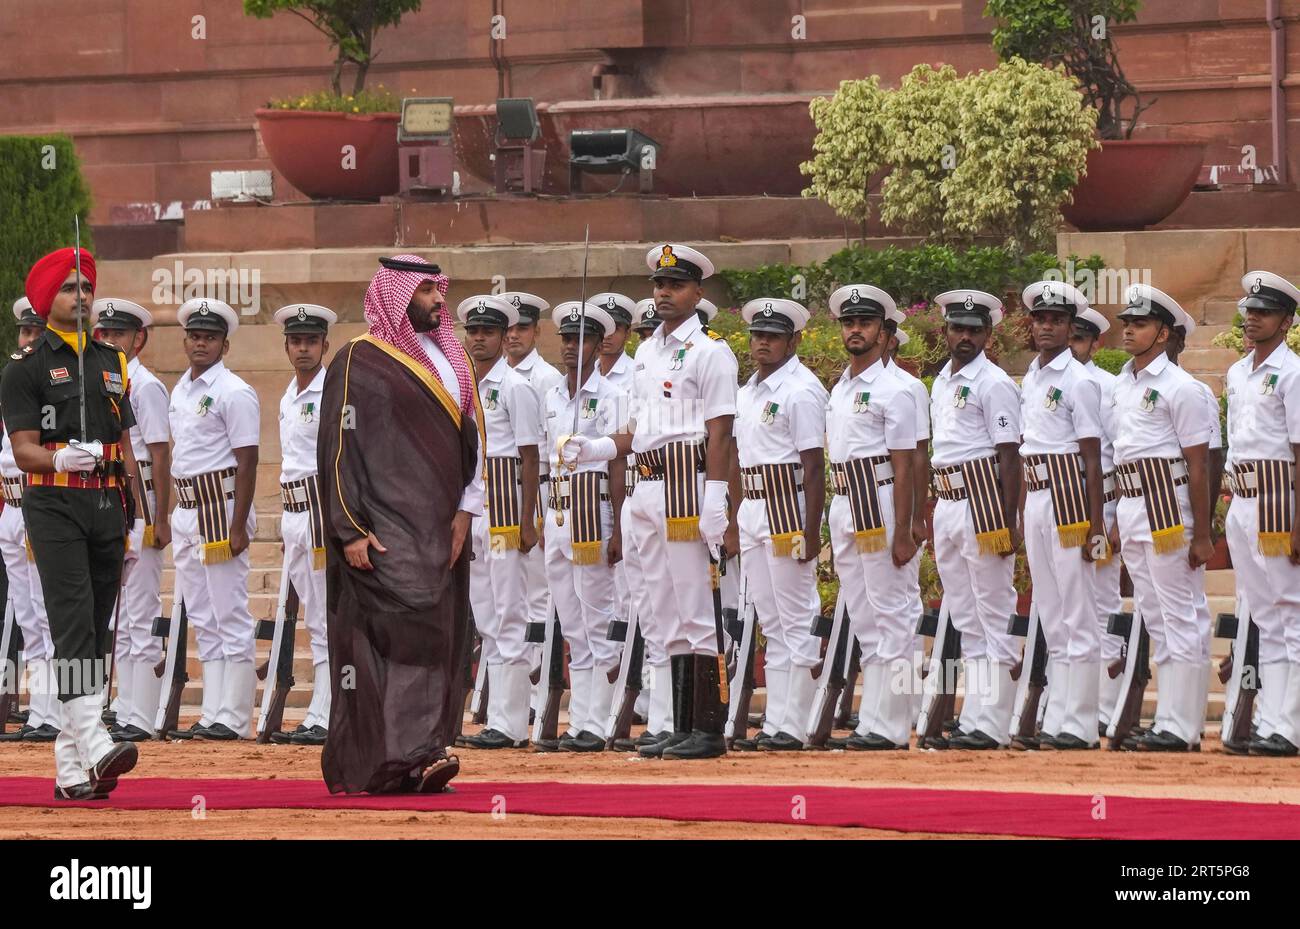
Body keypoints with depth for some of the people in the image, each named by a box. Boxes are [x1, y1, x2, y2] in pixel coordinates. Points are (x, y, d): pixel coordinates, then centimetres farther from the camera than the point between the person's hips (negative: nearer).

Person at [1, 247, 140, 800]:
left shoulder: (111, 363, 18)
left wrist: (132, 520, 15)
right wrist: (59, 459, -30)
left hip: (107, 506, 6)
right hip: (55, 507, -6)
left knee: (96, 630, 5)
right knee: (73, 623, -18)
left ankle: (71, 766, 9)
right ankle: (92, 746, -29)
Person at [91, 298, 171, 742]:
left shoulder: (145, 386, -9)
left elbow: (160, 455, -12)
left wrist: (160, 518, -16)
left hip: (138, 508, -9)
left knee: (141, 618, -7)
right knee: (119, 620, 12)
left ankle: (141, 719, -7)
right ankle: (126, 715, 16)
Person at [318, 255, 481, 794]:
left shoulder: (447, 359, 17)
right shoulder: (359, 361, -3)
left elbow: (471, 436, 18)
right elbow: (339, 449, -7)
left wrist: (465, 510, 5)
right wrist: (350, 531, -13)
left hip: (441, 530, 7)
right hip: (387, 529, -7)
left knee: (439, 641, 3)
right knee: (411, 624, -20)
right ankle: (406, 754, -26)